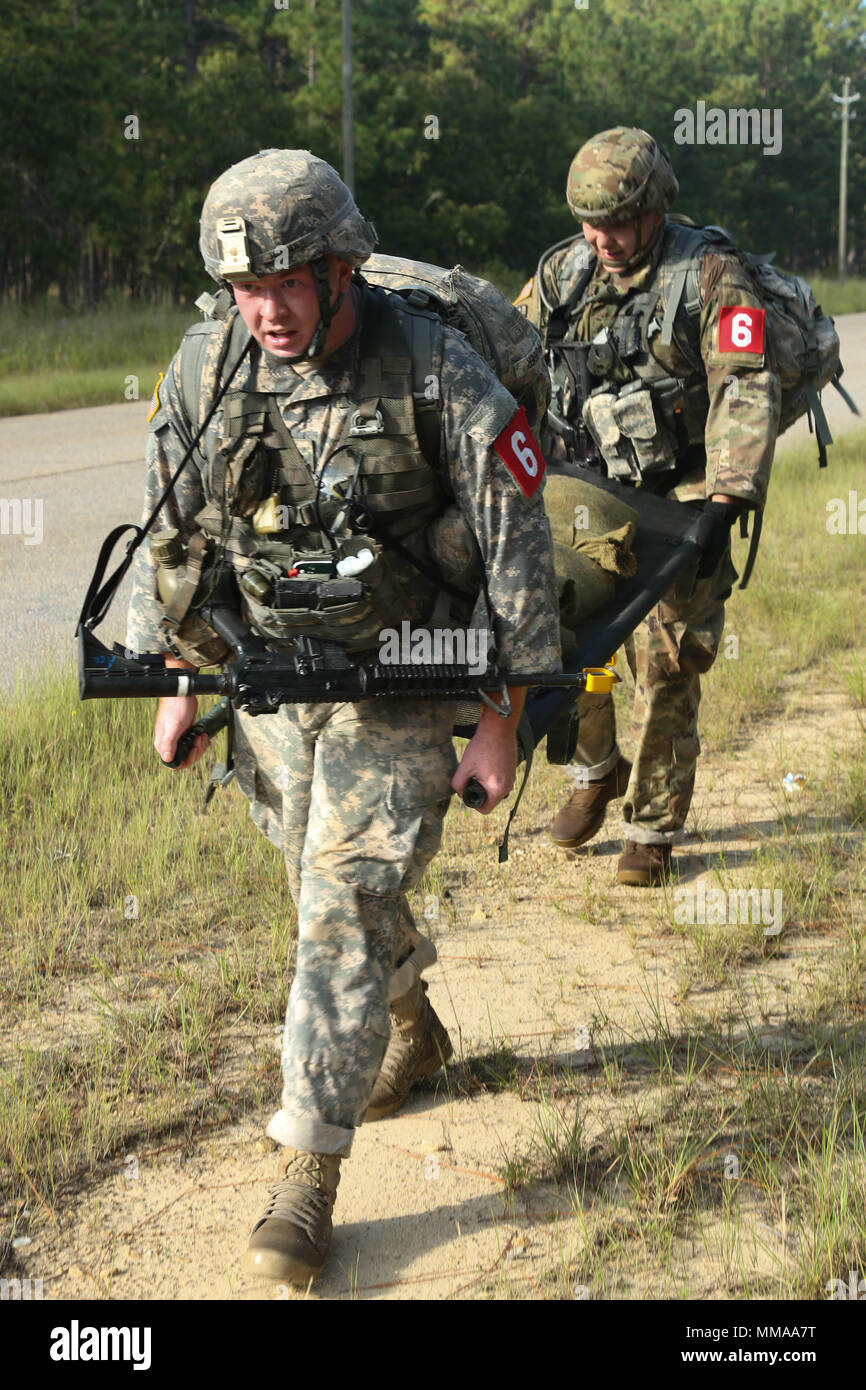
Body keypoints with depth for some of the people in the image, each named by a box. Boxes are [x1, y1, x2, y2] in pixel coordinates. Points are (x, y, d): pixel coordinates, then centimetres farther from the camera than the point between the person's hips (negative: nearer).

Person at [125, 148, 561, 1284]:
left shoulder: (440, 376, -21)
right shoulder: (203, 369, -9)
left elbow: (517, 552, -14)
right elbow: (168, 530, 6)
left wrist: (502, 725, -11)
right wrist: (176, 686, 9)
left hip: (395, 692, -5)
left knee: (345, 917, -8)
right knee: (335, 893, 20)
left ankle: (308, 1181, 1)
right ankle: (412, 1034, 48)